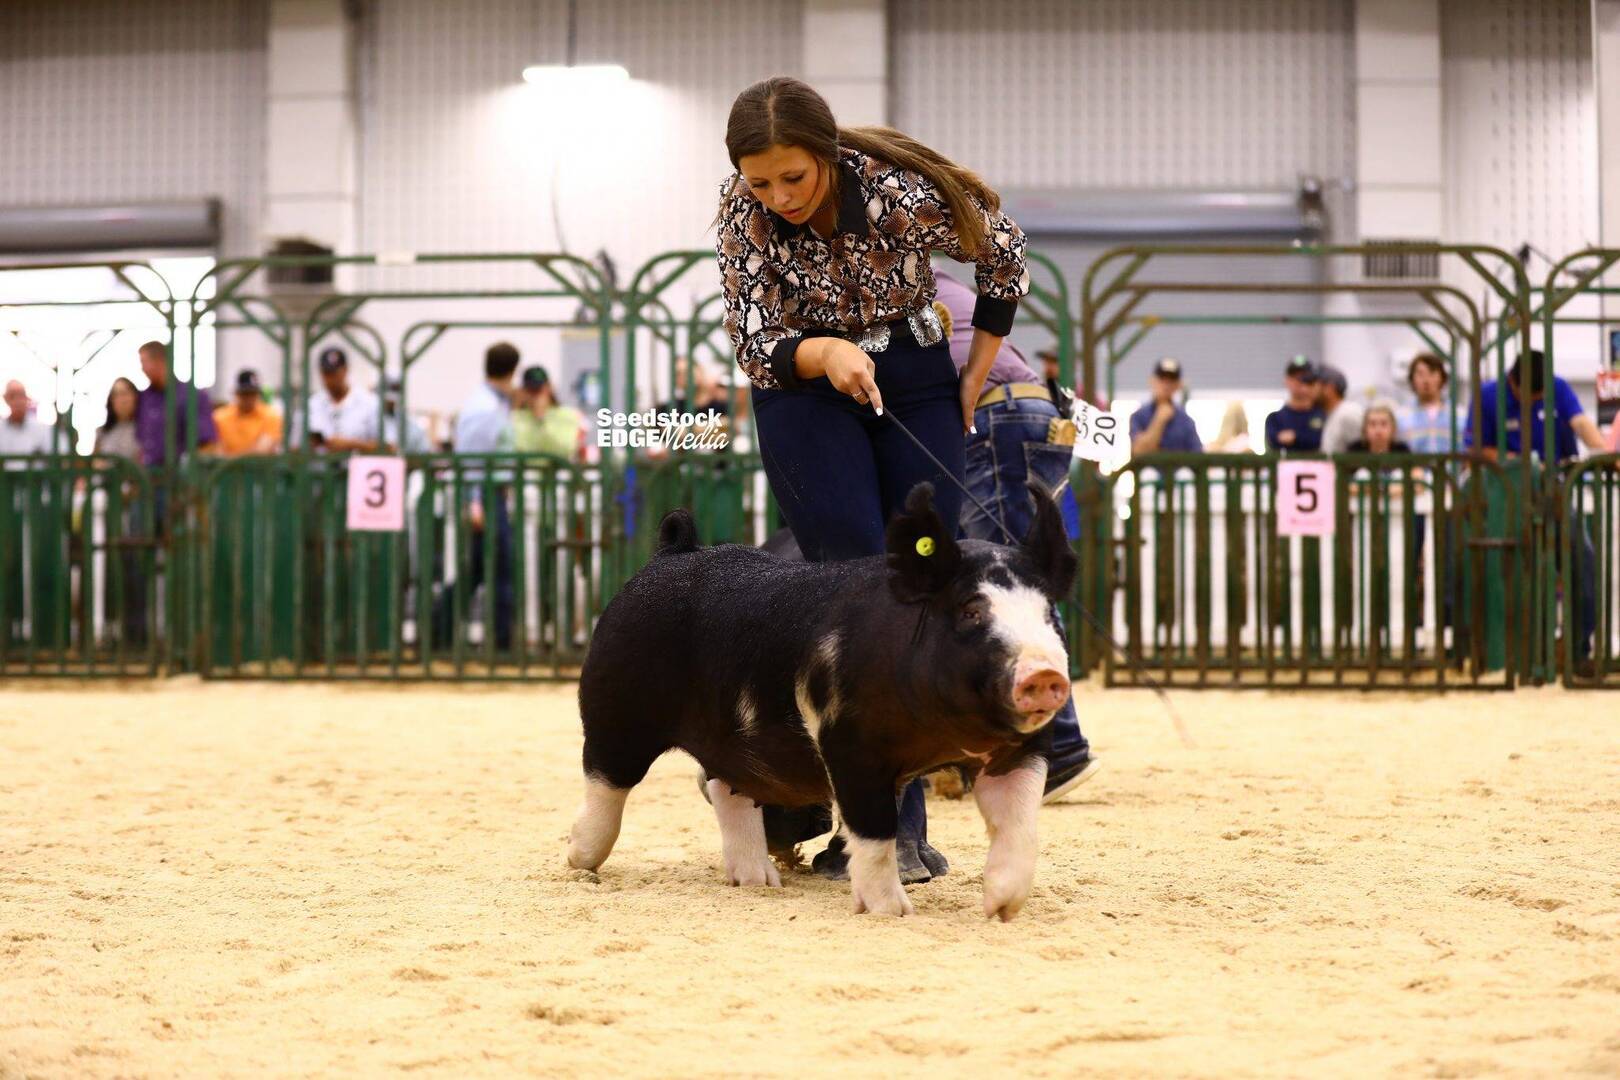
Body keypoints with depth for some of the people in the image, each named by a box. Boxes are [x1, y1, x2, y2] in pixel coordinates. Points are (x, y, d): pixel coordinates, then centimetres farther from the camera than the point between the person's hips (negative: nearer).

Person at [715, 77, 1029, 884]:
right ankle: (864, 826, -11)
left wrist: (974, 380, 1)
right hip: (803, 388, -1)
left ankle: (903, 825, 3)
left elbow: (1003, 255, -6)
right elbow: (754, 343, -15)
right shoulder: (745, 209, -20)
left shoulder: (902, 189, -25)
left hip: (914, 381, 1)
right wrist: (822, 354, -37)